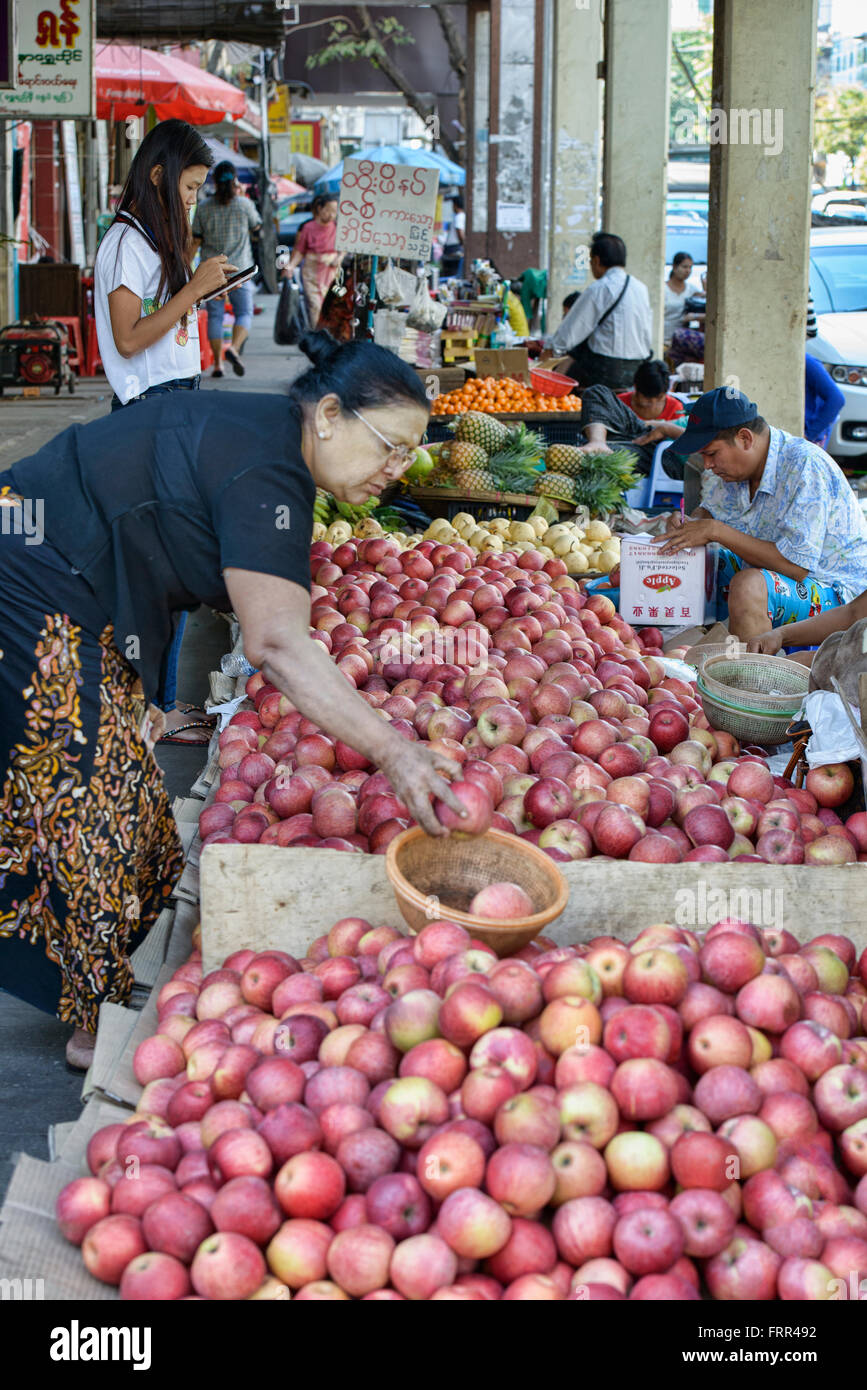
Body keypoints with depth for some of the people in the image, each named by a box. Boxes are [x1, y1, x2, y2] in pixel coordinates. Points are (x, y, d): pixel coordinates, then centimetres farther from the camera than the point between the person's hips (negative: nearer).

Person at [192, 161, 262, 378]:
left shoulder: (203, 208, 1)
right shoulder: (244, 204, -4)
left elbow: (196, 240, 4)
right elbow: (256, 225, 15)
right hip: (238, 269, -2)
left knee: (215, 315, 6)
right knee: (244, 312, 6)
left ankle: (218, 363, 3)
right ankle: (234, 348, -18)